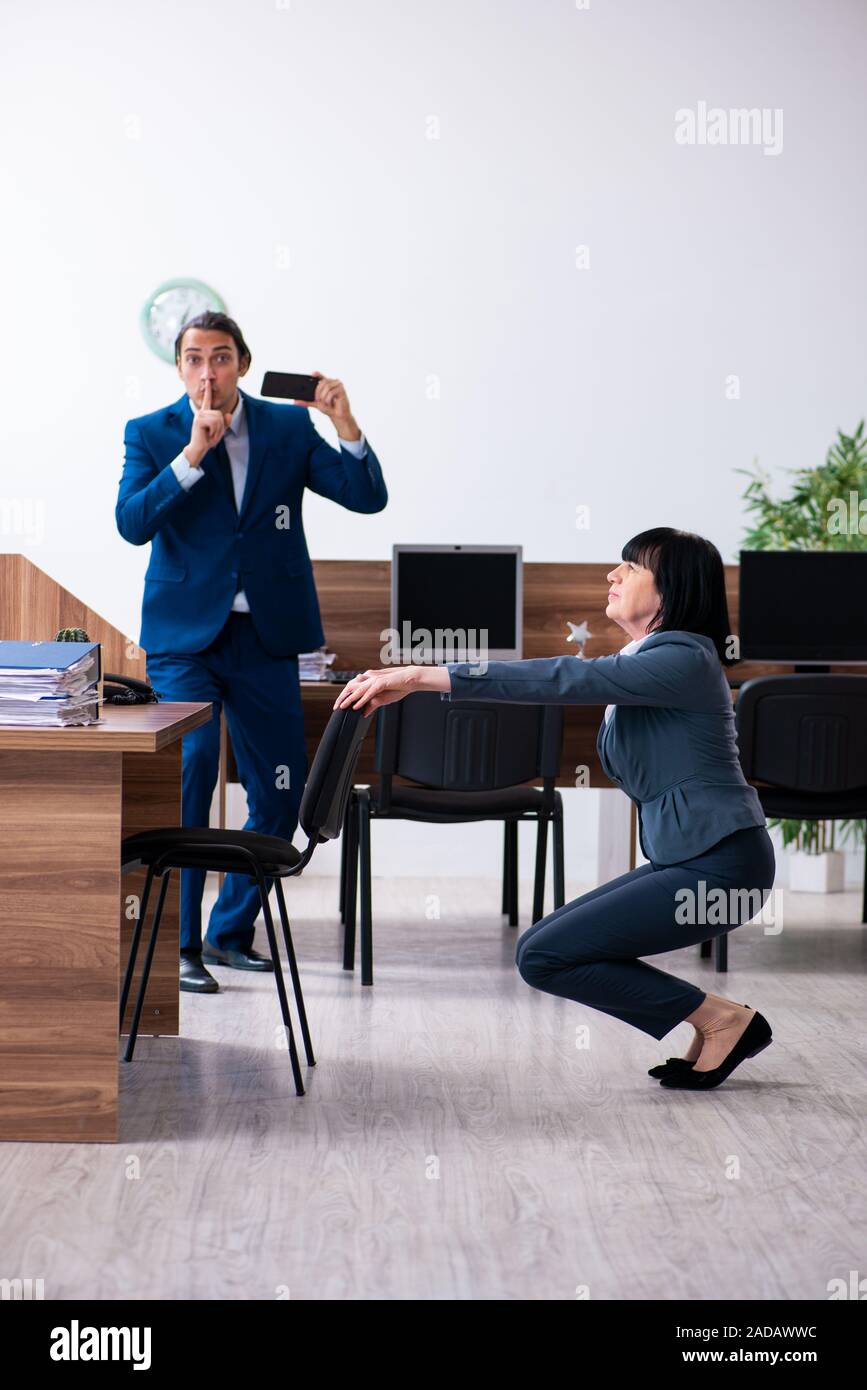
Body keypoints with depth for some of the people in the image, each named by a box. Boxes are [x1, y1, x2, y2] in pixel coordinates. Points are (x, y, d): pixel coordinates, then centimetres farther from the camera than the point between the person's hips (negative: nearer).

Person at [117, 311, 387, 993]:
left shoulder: (288, 427, 5)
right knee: (189, 775, -17)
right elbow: (132, 523, -14)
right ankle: (179, 945, -6)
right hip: (185, 636, -3)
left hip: (266, 637, 3)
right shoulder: (151, 435, 1)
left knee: (282, 793, 5)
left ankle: (230, 931, 23)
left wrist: (346, 425, -18)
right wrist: (192, 455, -22)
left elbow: (368, 497, -2)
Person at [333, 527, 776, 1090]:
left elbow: (560, 680, -23)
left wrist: (422, 676, -26)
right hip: (684, 860, 10)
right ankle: (717, 1031, 9)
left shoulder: (682, 659, -17)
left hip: (722, 867, -10)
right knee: (545, 945, 7)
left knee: (544, 957, -10)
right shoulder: (642, 661, 16)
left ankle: (721, 1018, -2)